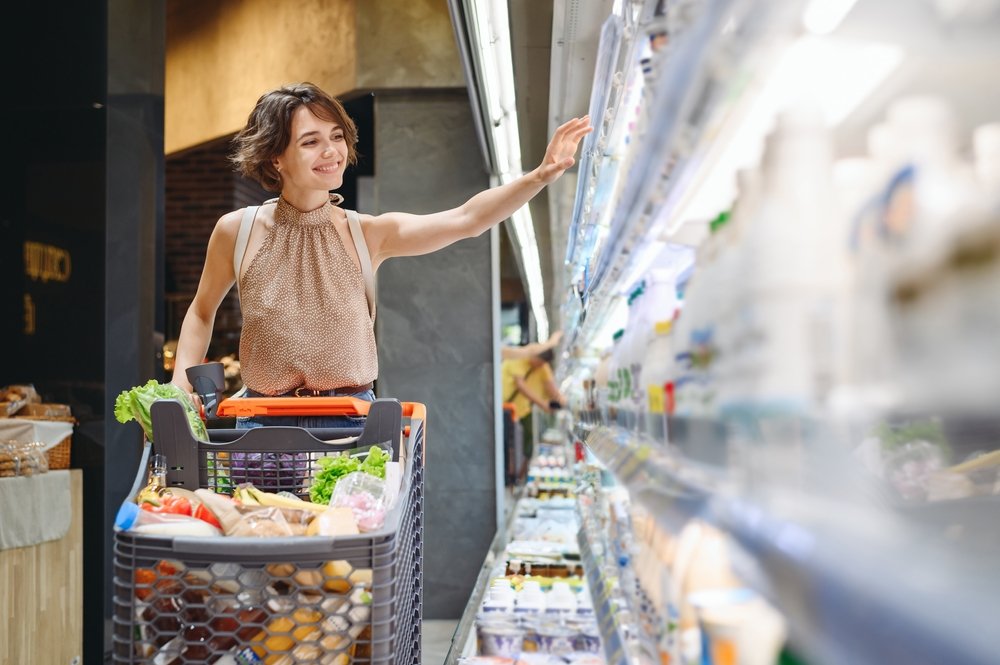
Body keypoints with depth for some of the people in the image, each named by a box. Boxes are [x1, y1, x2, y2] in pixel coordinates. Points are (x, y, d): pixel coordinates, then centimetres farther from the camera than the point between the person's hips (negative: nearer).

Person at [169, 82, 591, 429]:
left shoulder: (367, 235, -4)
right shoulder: (237, 231, -2)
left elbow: (466, 219, -16)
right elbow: (202, 312, 14)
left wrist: (539, 177, -29)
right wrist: (181, 383, 1)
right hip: (266, 423, 0)